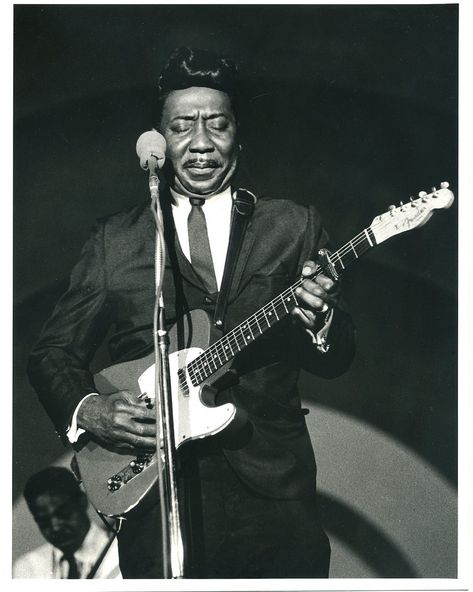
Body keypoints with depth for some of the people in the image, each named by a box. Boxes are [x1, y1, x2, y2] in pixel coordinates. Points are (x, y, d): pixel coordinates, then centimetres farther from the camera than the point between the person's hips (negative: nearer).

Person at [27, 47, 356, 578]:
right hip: (156, 499, 0)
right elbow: (53, 353, 9)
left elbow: (334, 362, 5)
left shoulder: (294, 227, 6)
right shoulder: (114, 240, 6)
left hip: (273, 492, 1)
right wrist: (87, 410, -11)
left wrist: (319, 322, -17)